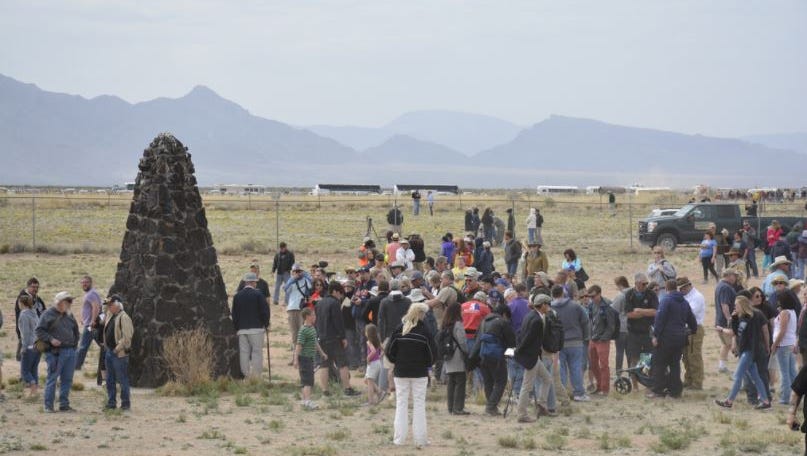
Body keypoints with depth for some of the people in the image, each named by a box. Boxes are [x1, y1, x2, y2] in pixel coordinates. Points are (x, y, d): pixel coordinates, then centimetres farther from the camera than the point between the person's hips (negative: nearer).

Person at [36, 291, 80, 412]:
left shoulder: (69, 315, 16)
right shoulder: (48, 315, -4)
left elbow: (76, 330, 27)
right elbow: (39, 330, -7)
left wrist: (74, 343, 16)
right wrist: (50, 339, -18)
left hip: (70, 352, 6)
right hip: (55, 352, -6)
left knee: (67, 380, 7)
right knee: (52, 379, -5)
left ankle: (64, 404, 15)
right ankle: (48, 406, 0)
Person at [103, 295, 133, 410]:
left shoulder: (123, 318, -14)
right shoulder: (110, 317, 13)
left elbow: (127, 336, -20)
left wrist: (117, 349, -19)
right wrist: (106, 347, 12)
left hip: (119, 353, -9)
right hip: (109, 351, 9)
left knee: (122, 379, -3)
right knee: (110, 379, 13)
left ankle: (125, 403, 3)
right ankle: (111, 402, 20)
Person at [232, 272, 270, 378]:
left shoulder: (237, 296, 6)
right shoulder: (258, 295, -6)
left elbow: (234, 314, 9)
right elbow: (265, 311, -6)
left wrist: (236, 328, 16)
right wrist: (266, 324, 8)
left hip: (242, 329, 4)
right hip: (256, 328, -4)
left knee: (244, 353, 5)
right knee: (257, 352, -1)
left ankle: (246, 376, 3)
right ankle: (256, 377, -7)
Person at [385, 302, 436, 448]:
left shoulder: (399, 330, -4)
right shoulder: (424, 331, -8)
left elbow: (389, 351, -4)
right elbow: (433, 351, -6)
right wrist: (427, 364, 13)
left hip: (401, 372, 1)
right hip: (420, 373, -1)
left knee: (401, 404, 7)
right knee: (419, 405, 4)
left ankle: (399, 438, 4)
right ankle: (420, 439, 2)